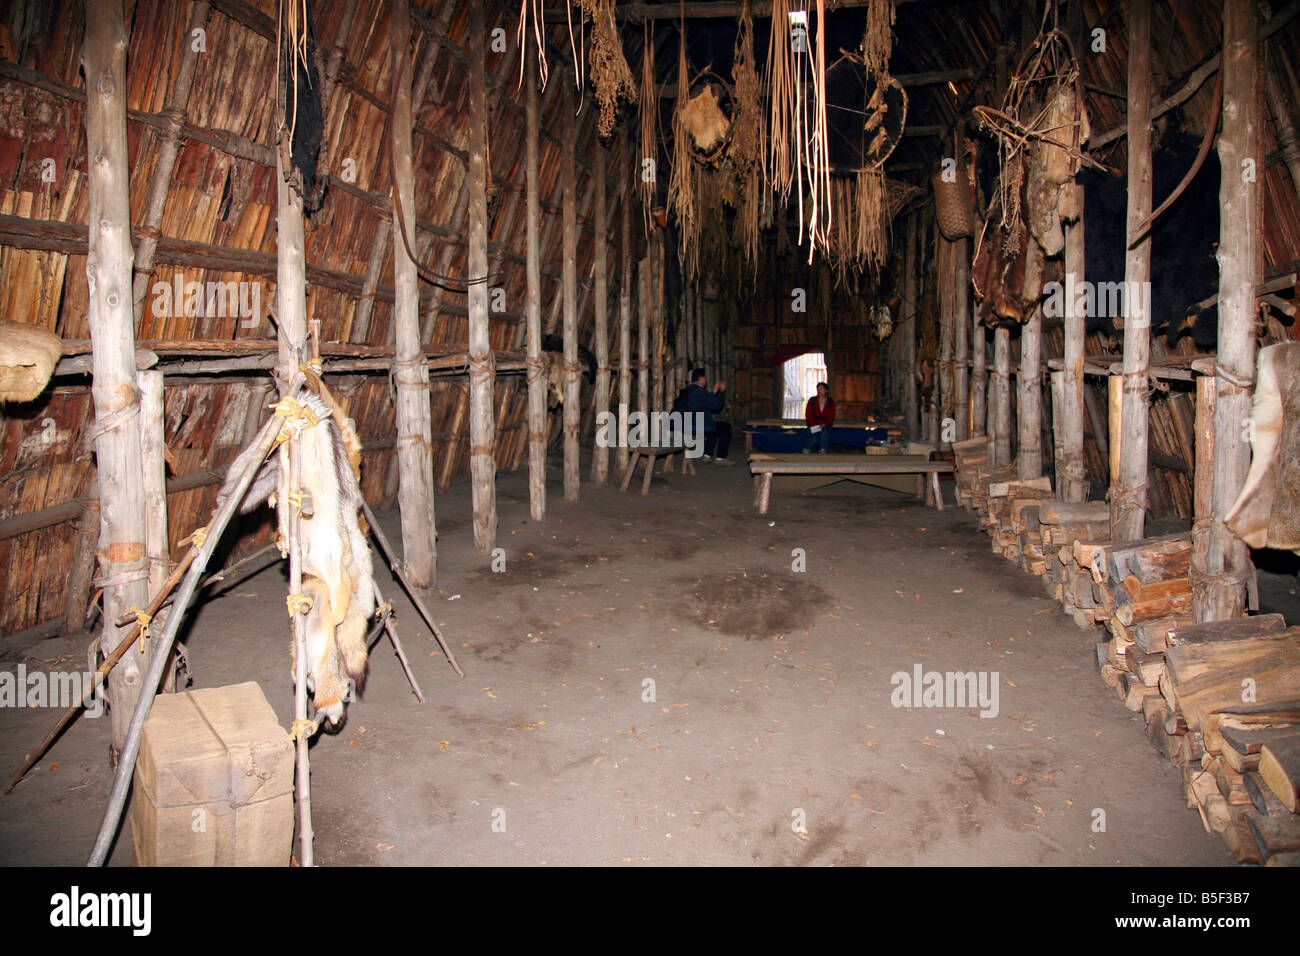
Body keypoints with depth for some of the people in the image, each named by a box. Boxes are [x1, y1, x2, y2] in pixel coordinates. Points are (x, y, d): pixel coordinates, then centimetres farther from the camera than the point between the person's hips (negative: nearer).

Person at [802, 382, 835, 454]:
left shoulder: (831, 402, -5)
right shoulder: (812, 400, -7)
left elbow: (832, 417, -4)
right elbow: (808, 414, -8)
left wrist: (824, 425, -20)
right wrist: (814, 425, -20)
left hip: (825, 424, 1)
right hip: (813, 423, -1)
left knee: (825, 432, -32)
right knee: (814, 438, -27)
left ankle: (823, 451, -22)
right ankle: (806, 450, -4)